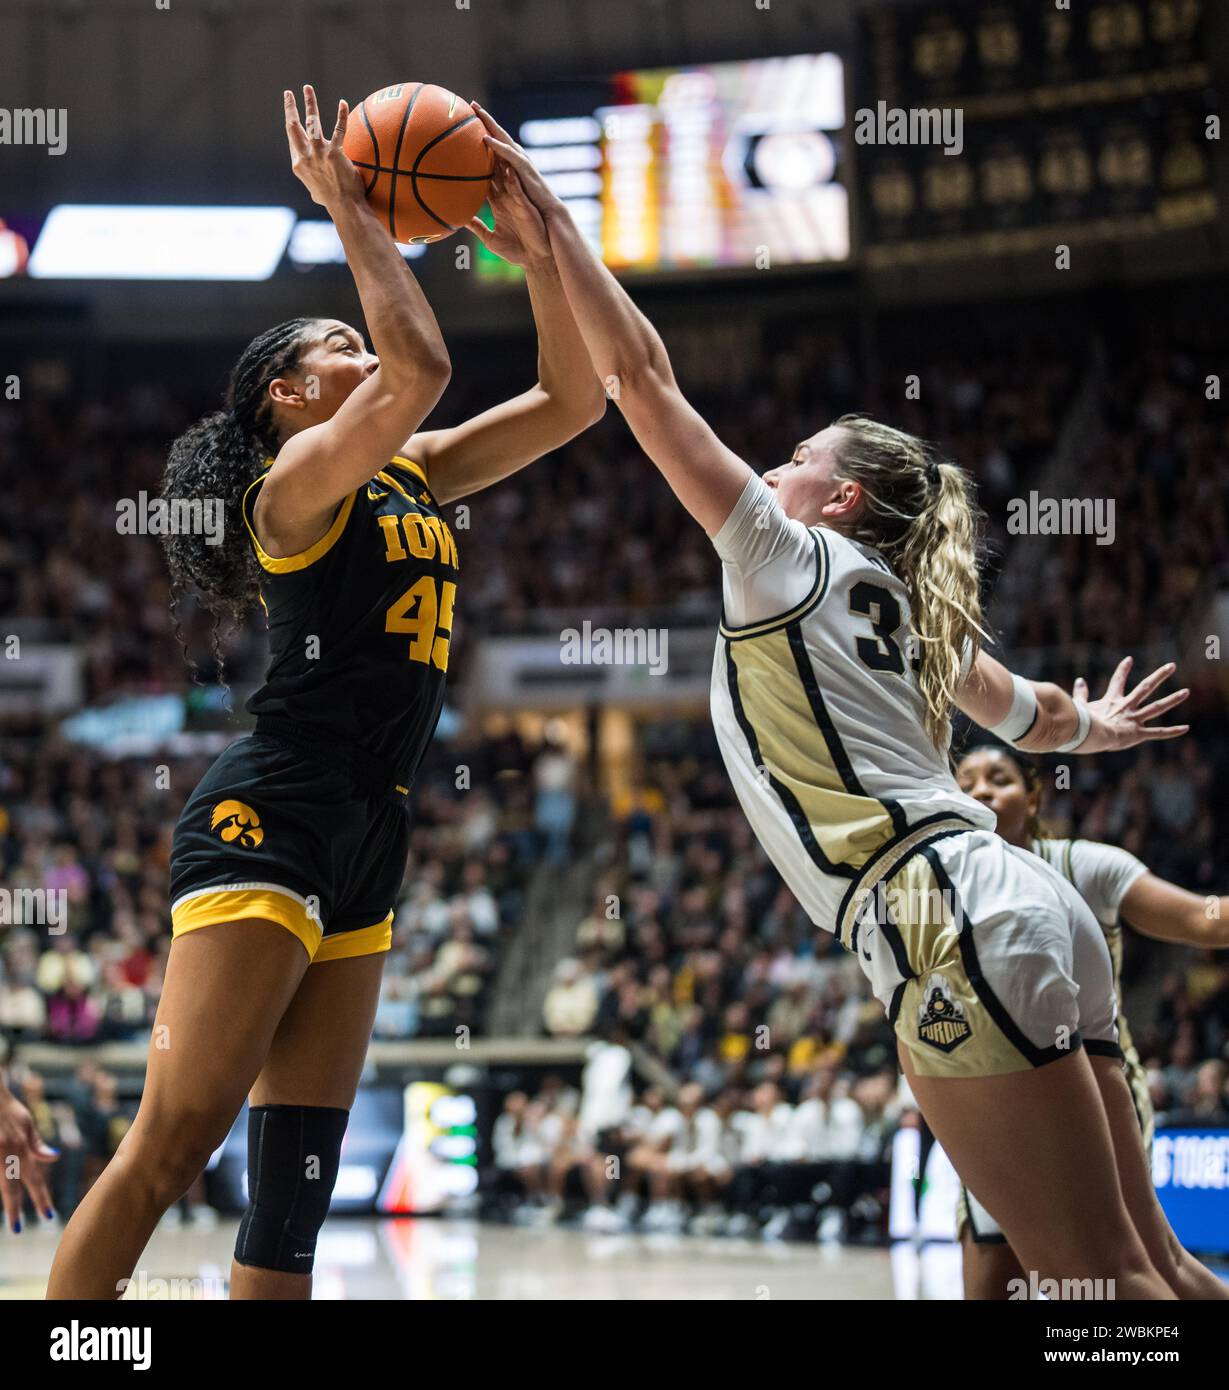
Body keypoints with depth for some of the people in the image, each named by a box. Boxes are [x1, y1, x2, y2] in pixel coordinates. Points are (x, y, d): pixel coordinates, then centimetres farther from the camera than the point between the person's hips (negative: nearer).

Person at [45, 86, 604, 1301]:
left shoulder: (410, 473, 19)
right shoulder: (301, 474, -4)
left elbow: (571, 400, 20)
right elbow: (421, 366, -22)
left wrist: (540, 260, 8)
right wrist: (349, 211, -13)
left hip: (362, 846, 9)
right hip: (269, 824, -9)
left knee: (298, 1177, 5)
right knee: (171, 1144, -15)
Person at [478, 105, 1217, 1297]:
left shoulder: (788, 557, 5)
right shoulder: (903, 603, 27)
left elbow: (641, 370, 2)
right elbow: (1027, 712, 46)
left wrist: (546, 218, 8)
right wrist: (1092, 729, 69)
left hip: (953, 927, -9)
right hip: (1026, 917, 9)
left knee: (1103, 1281, -13)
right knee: (1144, 1270, 6)